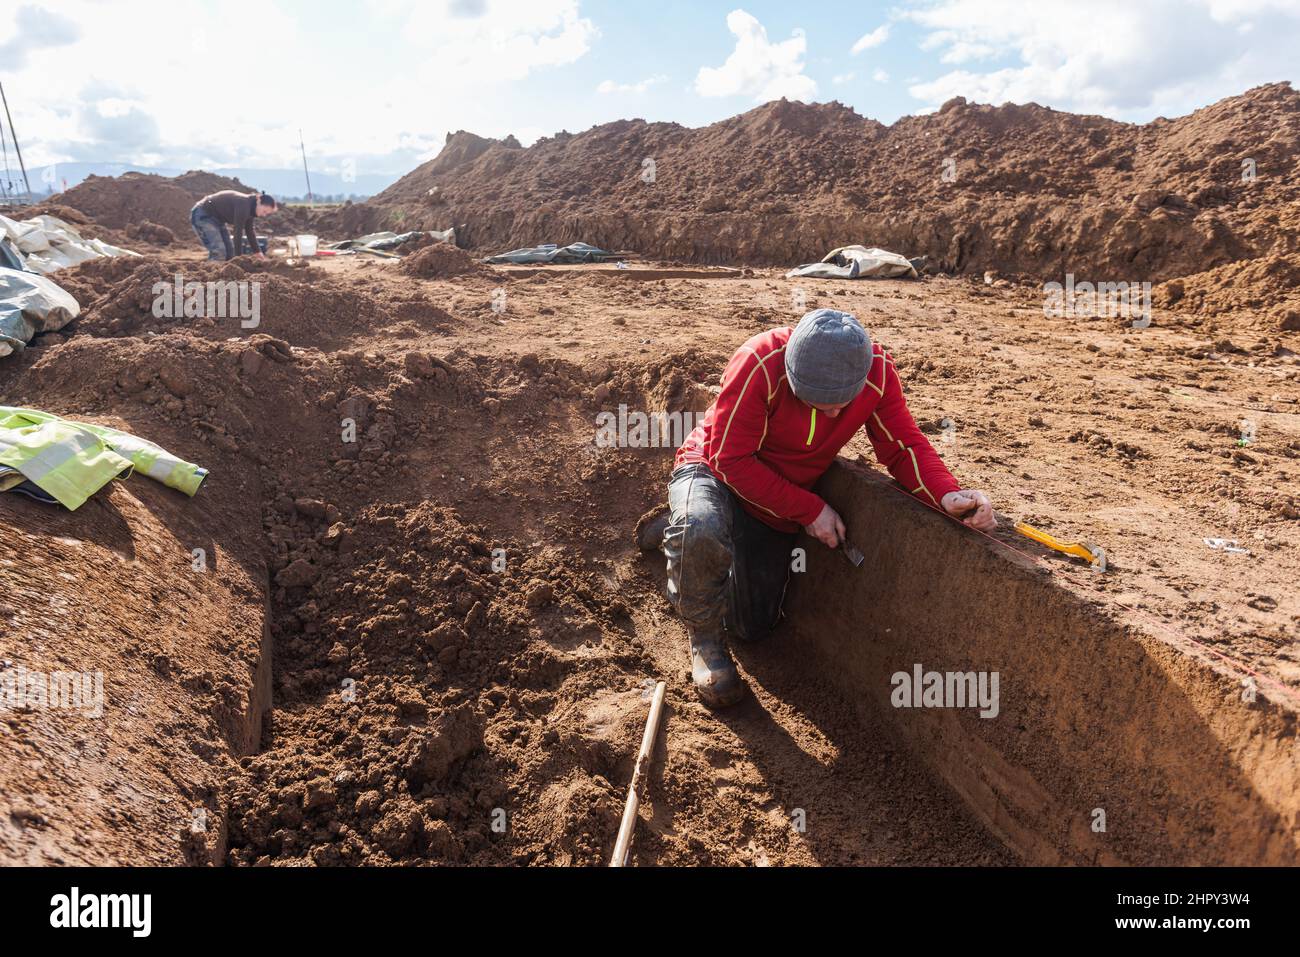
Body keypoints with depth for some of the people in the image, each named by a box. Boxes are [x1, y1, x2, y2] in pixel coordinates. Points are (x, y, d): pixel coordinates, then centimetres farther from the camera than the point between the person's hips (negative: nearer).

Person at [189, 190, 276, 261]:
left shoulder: (250, 207, 0)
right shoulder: (243, 204, -28)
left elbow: (249, 231, 13)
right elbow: (238, 232, -30)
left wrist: (257, 252, 19)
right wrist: (239, 256, -28)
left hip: (216, 218, 10)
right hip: (202, 215, -10)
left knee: (229, 252, 6)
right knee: (218, 252, -21)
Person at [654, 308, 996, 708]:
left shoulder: (877, 370, -19)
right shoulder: (760, 364, -33)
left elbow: (903, 446, -15)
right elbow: (730, 459, -29)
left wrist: (947, 495, -35)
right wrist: (808, 509, -26)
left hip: (778, 506, 5)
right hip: (714, 471, -4)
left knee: (753, 626, 13)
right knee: (701, 530, -43)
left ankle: (680, 532, 35)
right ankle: (704, 639, -11)